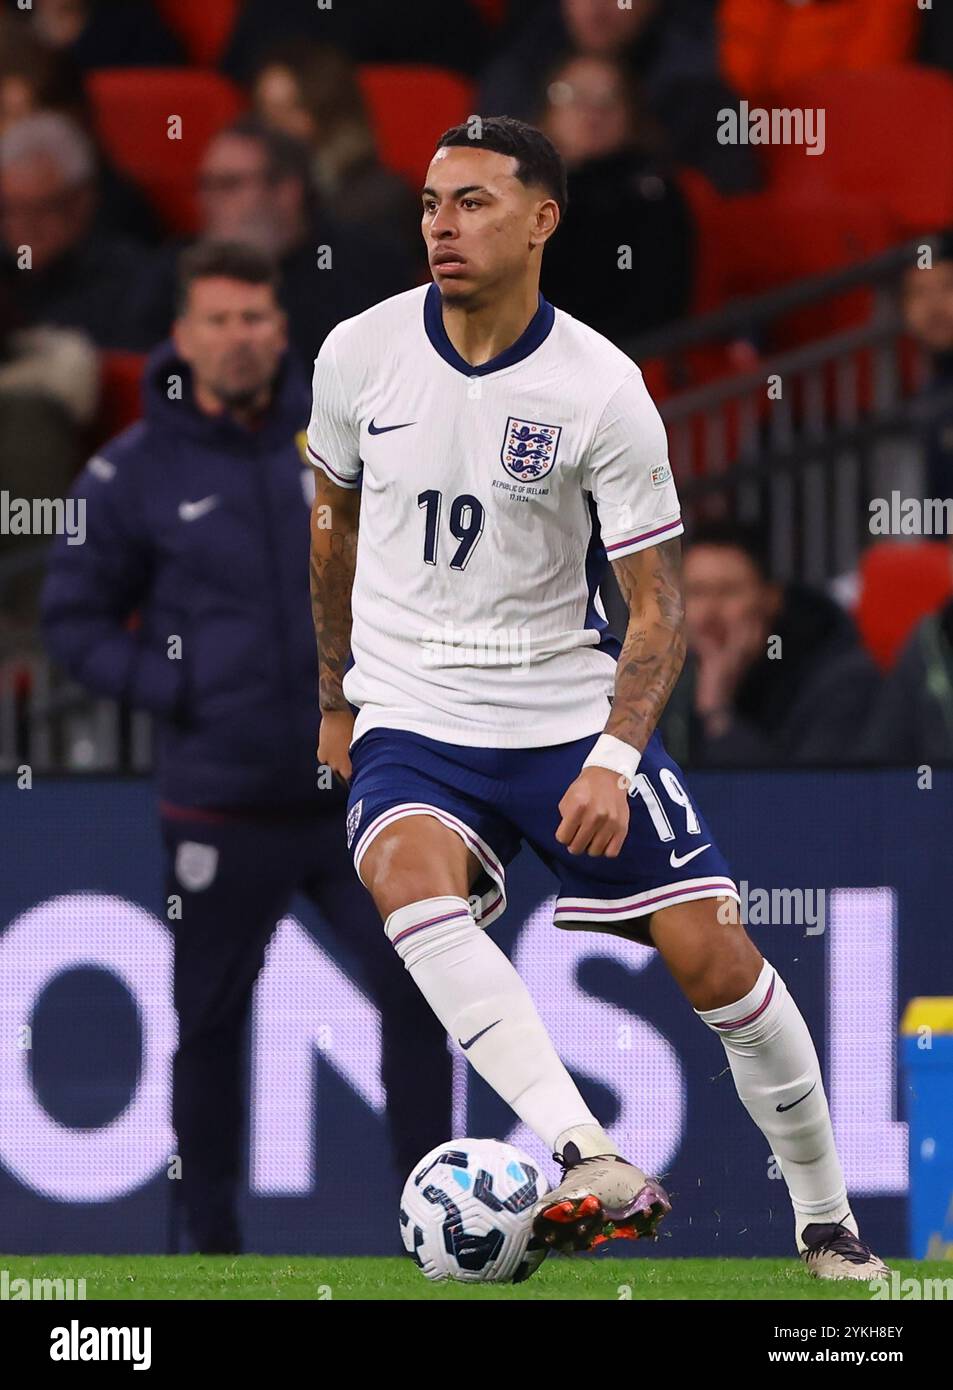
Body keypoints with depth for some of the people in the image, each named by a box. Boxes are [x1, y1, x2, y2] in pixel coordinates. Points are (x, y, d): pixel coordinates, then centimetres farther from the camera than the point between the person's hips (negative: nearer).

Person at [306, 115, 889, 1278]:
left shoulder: (601, 390, -11)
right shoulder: (358, 356, -2)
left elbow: (657, 605, -8)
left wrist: (614, 761, -23)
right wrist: (336, 701, 23)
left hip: (571, 707, -1)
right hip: (411, 716, 1)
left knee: (713, 956, -7)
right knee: (410, 872, -32)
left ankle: (824, 1219, 16)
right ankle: (592, 1168, -44)